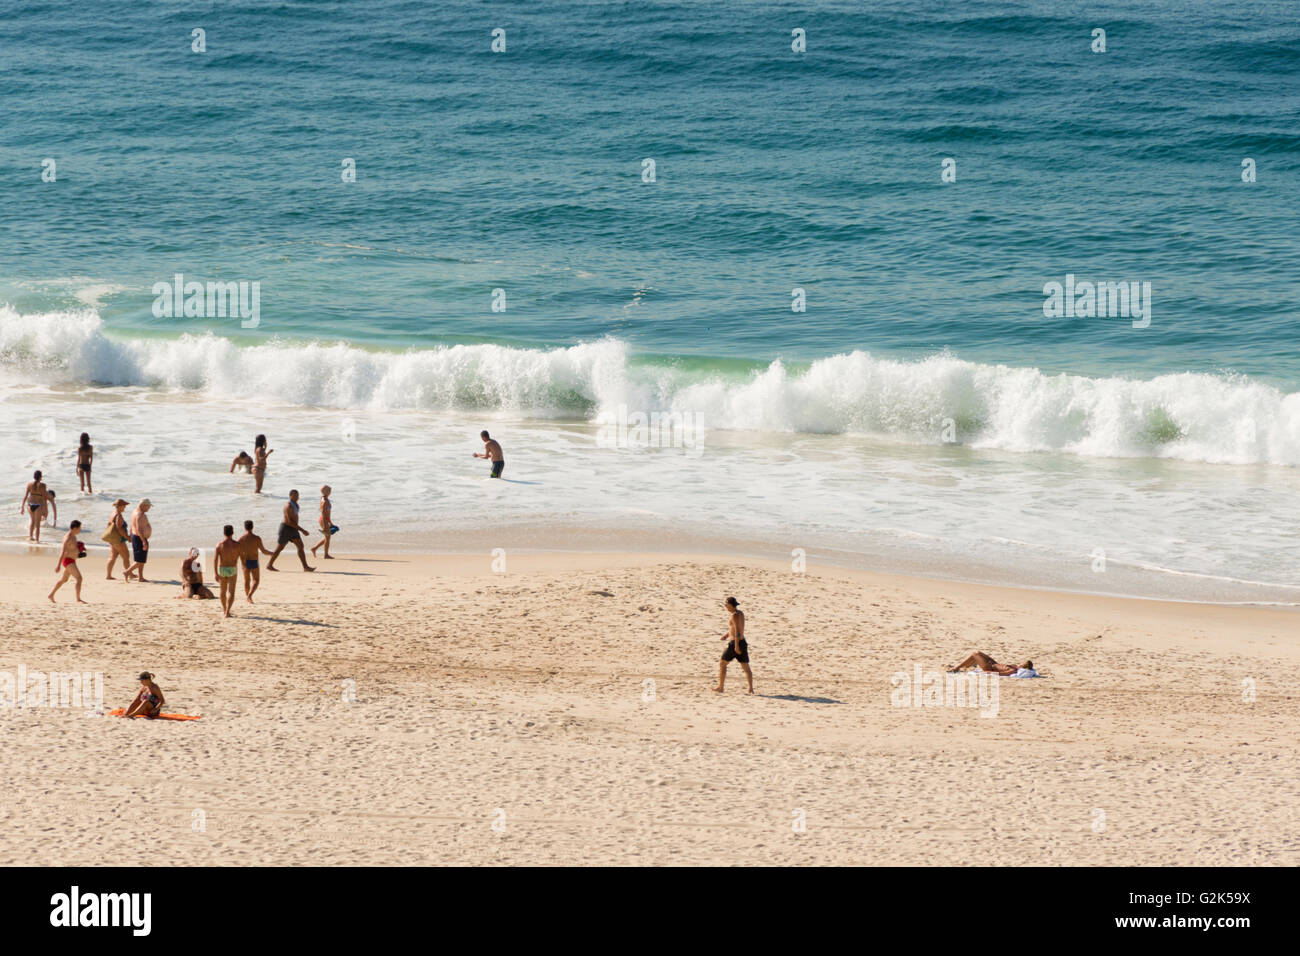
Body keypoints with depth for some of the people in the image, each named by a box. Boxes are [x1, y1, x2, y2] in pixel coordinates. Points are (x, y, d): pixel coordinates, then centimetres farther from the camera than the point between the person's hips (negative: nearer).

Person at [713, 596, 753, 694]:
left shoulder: (735, 615, -16)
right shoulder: (741, 613, 12)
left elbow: (737, 630, -23)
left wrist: (736, 646, -27)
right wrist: (727, 635, 20)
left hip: (735, 643, -8)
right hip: (743, 642, 8)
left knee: (722, 664, 5)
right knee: (746, 667, 8)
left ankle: (720, 687, 6)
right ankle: (751, 688, -1)